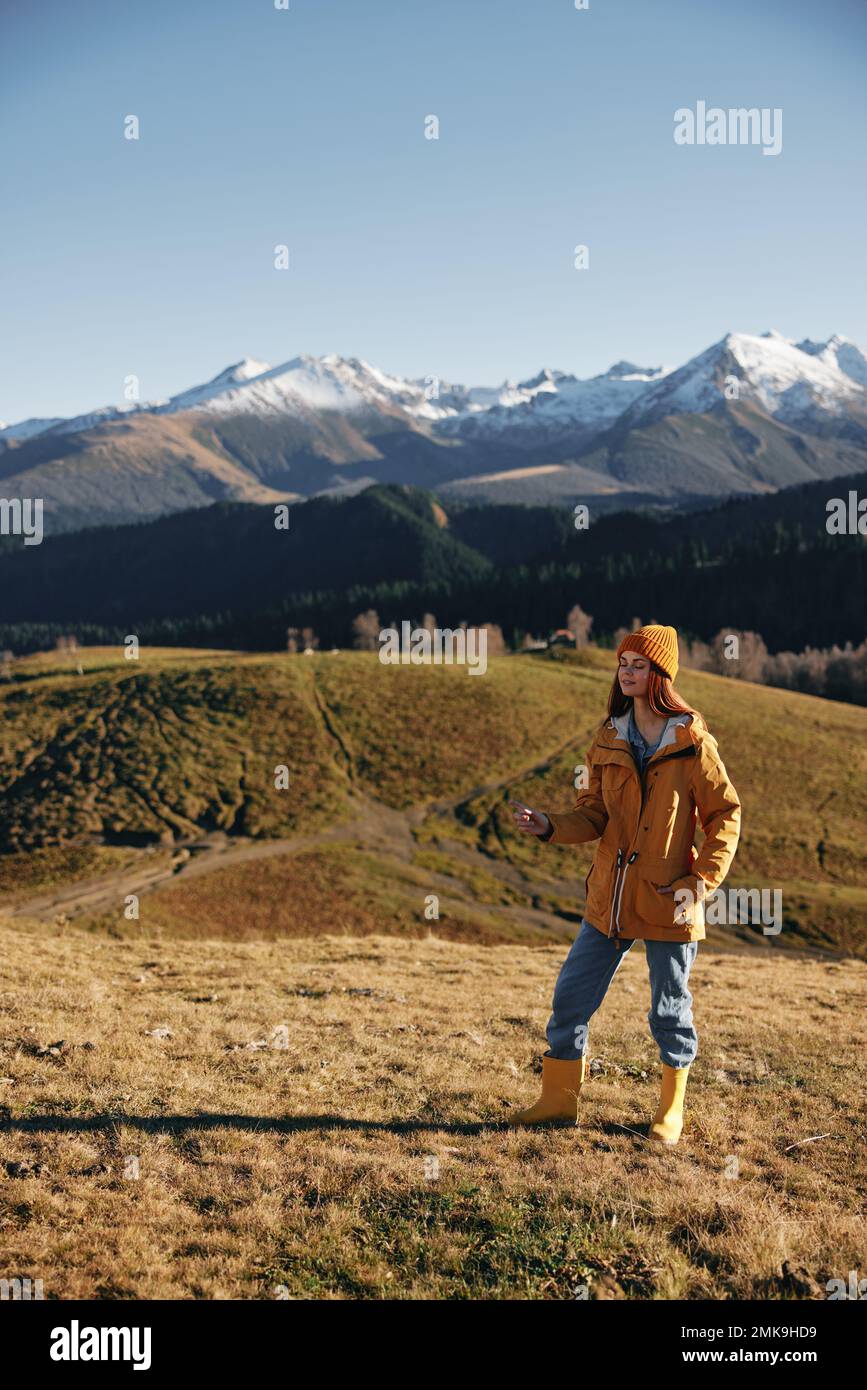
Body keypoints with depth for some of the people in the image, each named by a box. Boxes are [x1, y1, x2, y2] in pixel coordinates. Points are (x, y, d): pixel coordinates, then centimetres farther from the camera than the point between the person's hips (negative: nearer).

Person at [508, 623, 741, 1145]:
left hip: (668, 901, -4)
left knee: (670, 1009, 10)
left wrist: (701, 882, -12)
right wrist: (549, 826, -11)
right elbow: (594, 816, 8)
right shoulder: (608, 740, 6)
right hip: (610, 898, 4)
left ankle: (671, 1110, 30)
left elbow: (726, 815, -4)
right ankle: (559, 1100, 22)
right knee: (571, 996, 6)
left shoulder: (692, 741, -7)